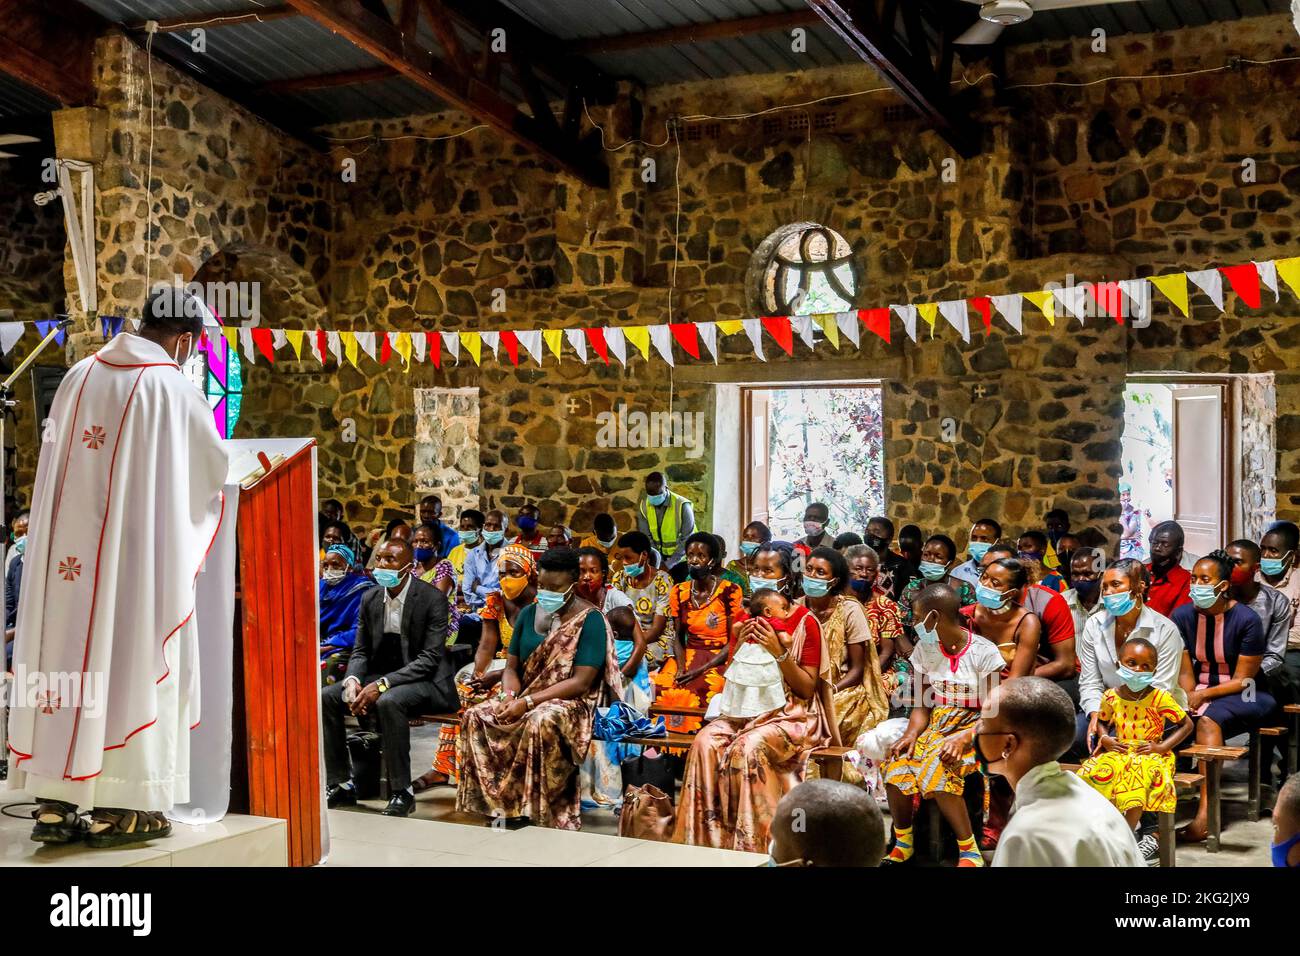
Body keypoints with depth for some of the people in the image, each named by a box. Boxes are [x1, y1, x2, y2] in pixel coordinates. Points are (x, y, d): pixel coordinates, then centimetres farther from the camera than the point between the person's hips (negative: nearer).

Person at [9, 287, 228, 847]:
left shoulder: (79, 376, 8)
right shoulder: (173, 387, -7)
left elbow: (57, 462, 17)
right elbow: (216, 468, 5)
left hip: (66, 555, 5)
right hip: (136, 552, -5)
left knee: (65, 654, 8)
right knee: (129, 658, 1)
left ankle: (54, 802, 11)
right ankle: (118, 805, 3)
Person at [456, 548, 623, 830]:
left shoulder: (590, 620, -10)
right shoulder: (528, 613, 10)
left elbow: (581, 682, -17)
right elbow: (512, 667, 13)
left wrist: (528, 702, -22)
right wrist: (508, 697, -11)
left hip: (573, 702, -6)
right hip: (525, 699, 7)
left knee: (541, 722, -38)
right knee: (475, 717, -17)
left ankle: (537, 812, -25)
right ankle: (496, 803, -12)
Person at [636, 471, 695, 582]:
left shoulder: (682, 506, -19)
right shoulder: (643, 506, -7)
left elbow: (687, 540, -16)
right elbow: (646, 538, -5)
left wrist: (669, 564, -17)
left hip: (680, 559, -3)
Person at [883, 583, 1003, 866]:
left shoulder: (984, 653, -11)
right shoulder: (925, 649, 5)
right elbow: (922, 706, 7)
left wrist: (962, 740, -27)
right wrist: (911, 734, -13)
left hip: (974, 729, -5)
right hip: (936, 726, 5)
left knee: (937, 768, -34)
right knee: (897, 766, -23)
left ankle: (970, 851, -21)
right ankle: (903, 843, -1)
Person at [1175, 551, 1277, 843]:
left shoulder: (1247, 620, -11)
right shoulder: (1182, 616, 1)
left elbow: (1243, 680, -10)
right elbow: (1185, 672, 0)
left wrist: (1204, 695, -21)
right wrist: (1189, 700, -20)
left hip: (1243, 697, -4)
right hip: (1199, 696, 4)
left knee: (1209, 719, -36)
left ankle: (1205, 813, -43)